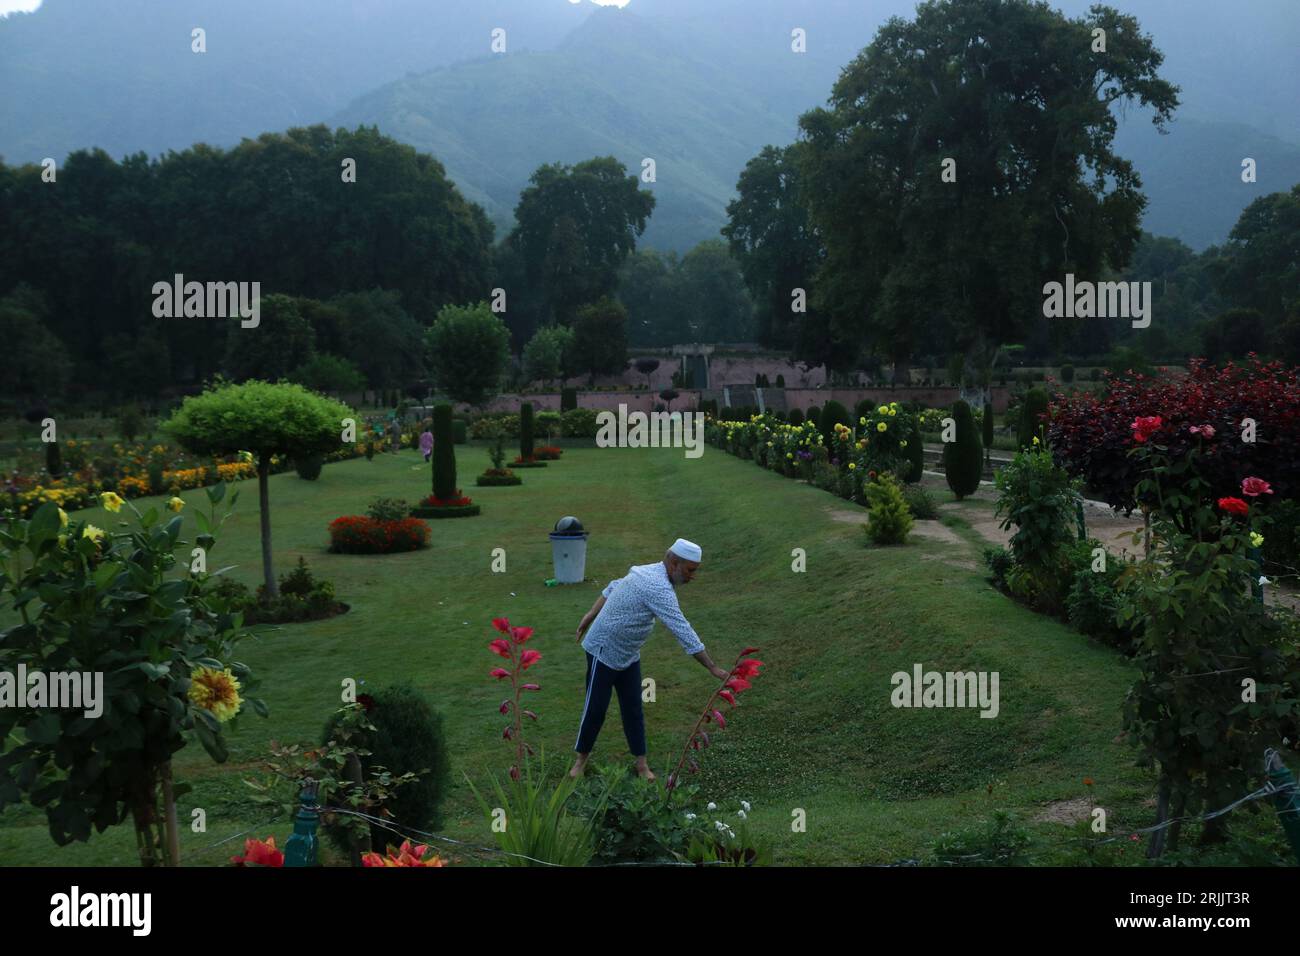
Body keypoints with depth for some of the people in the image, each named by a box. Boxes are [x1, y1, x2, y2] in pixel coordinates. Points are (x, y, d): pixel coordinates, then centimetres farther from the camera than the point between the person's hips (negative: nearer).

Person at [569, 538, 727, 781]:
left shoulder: (648, 572, -1)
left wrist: (592, 614, 18)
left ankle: (641, 762, 14)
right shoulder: (659, 588, -30)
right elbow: (683, 631, -32)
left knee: (633, 708, 8)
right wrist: (713, 668, -30)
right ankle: (582, 757, 20)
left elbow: (613, 588, 13)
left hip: (628, 654, 9)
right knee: (595, 708, 2)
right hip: (604, 651, -9)